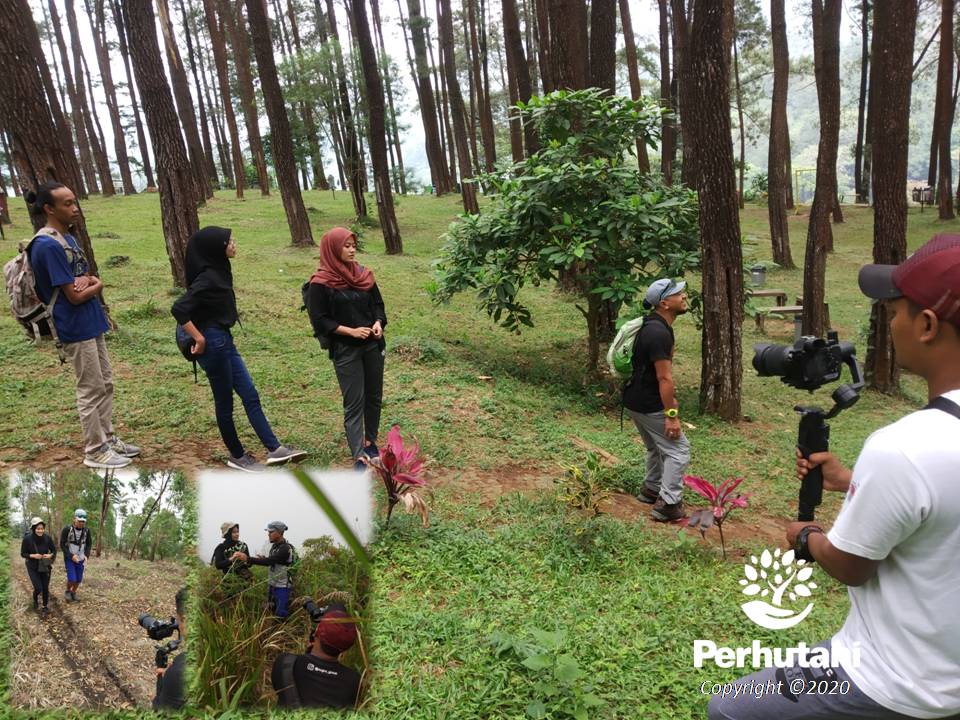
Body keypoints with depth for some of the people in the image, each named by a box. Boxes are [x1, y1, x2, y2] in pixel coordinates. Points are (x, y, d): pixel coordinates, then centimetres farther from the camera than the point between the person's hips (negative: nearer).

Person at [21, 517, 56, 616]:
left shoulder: (47, 538, -14)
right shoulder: (27, 539, -18)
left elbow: (54, 550, 0)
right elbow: (23, 554, -7)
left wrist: (50, 555, -21)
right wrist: (33, 555, -24)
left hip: (45, 567, 2)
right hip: (33, 568, -2)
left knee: (45, 588, 8)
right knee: (38, 588, -7)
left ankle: (45, 607, 29)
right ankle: (35, 599, 30)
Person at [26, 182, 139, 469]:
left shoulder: (68, 237, 10)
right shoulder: (48, 246, -19)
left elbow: (89, 278, 13)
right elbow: (75, 296, -20)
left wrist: (87, 281, -10)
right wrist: (95, 285, 0)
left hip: (91, 324, 9)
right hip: (75, 329, -9)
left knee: (105, 384, 16)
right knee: (91, 390, 0)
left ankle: (108, 438, 28)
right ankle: (95, 450, 13)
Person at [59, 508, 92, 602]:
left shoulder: (87, 531, -11)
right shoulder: (67, 529, -20)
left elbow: (89, 544, 2)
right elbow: (62, 545, -13)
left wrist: (86, 555, -13)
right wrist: (71, 556, -21)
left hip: (80, 559, 3)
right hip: (69, 558, -3)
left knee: (79, 579, 8)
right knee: (72, 579, -13)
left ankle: (73, 592, 37)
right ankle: (68, 591, 18)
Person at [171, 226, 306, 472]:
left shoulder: (218, 271, 8)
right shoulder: (207, 278, -20)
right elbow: (178, 309, -26)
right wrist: (199, 339, -20)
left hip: (224, 341, 9)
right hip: (213, 343, -9)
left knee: (250, 395, 7)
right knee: (224, 402, 6)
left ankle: (274, 449, 10)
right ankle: (237, 456, 21)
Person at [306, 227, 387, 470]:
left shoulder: (363, 274, 5)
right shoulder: (321, 283, -11)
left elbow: (378, 303, 12)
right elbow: (319, 320, -10)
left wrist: (378, 323, -8)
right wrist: (351, 331, -17)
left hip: (373, 345, 5)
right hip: (345, 351, -5)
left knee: (374, 397, 13)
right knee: (354, 404, -3)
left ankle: (370, 442, 32)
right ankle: (358, 458, 1)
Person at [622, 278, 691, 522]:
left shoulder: (656, 326, 8)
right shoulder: (659, 333, -24)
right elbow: (664, 378, -25)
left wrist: (670, 399, 23)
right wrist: (671, 415, -22)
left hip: (637, 400, 10)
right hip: (649, 405, -10)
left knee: (657, 447, 25)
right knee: (678, 449, -1)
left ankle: (651, 490, 39)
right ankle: (667, 505, 3)